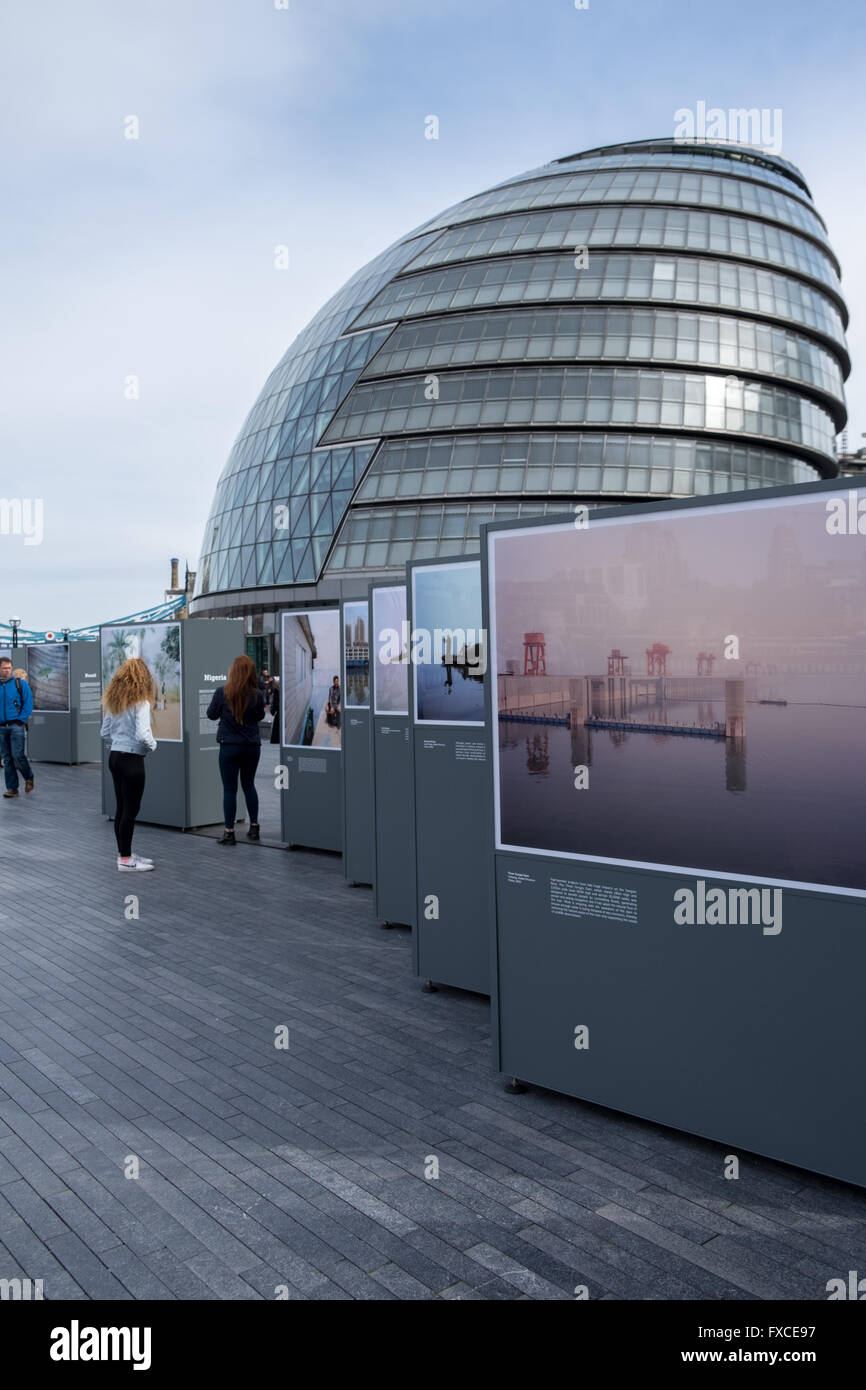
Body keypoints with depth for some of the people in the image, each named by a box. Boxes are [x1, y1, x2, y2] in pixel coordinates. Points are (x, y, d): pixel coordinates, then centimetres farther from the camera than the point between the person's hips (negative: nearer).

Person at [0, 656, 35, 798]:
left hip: (16, 726, -3)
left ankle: (29, 778, 14)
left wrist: (21, 719, -9)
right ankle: (12, 788, 11)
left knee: (17, 755, -11)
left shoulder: (20, 683, 0)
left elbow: (28, 702, -2)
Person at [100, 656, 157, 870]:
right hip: (132, 759, -8)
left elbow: (105, 732, 13)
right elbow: (142, 735, -21)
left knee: (121, 807, 14)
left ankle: (125, 854, 24)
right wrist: (152, 745, -3)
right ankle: (125, 860, 5)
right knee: (131, 809, 0)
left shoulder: (113, 701, 8)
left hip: (115, 756, 8)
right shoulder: (140, 703, -14)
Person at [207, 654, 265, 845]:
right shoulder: (257, 694, -7)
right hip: (252, 745, 3)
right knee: (249, 785, 19)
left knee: (229, 788, 4)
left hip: (230, 745, -3)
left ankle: (229, 832, 7)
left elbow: (211, 714, 2)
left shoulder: (222, 692, -12)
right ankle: (254, 827, 23)